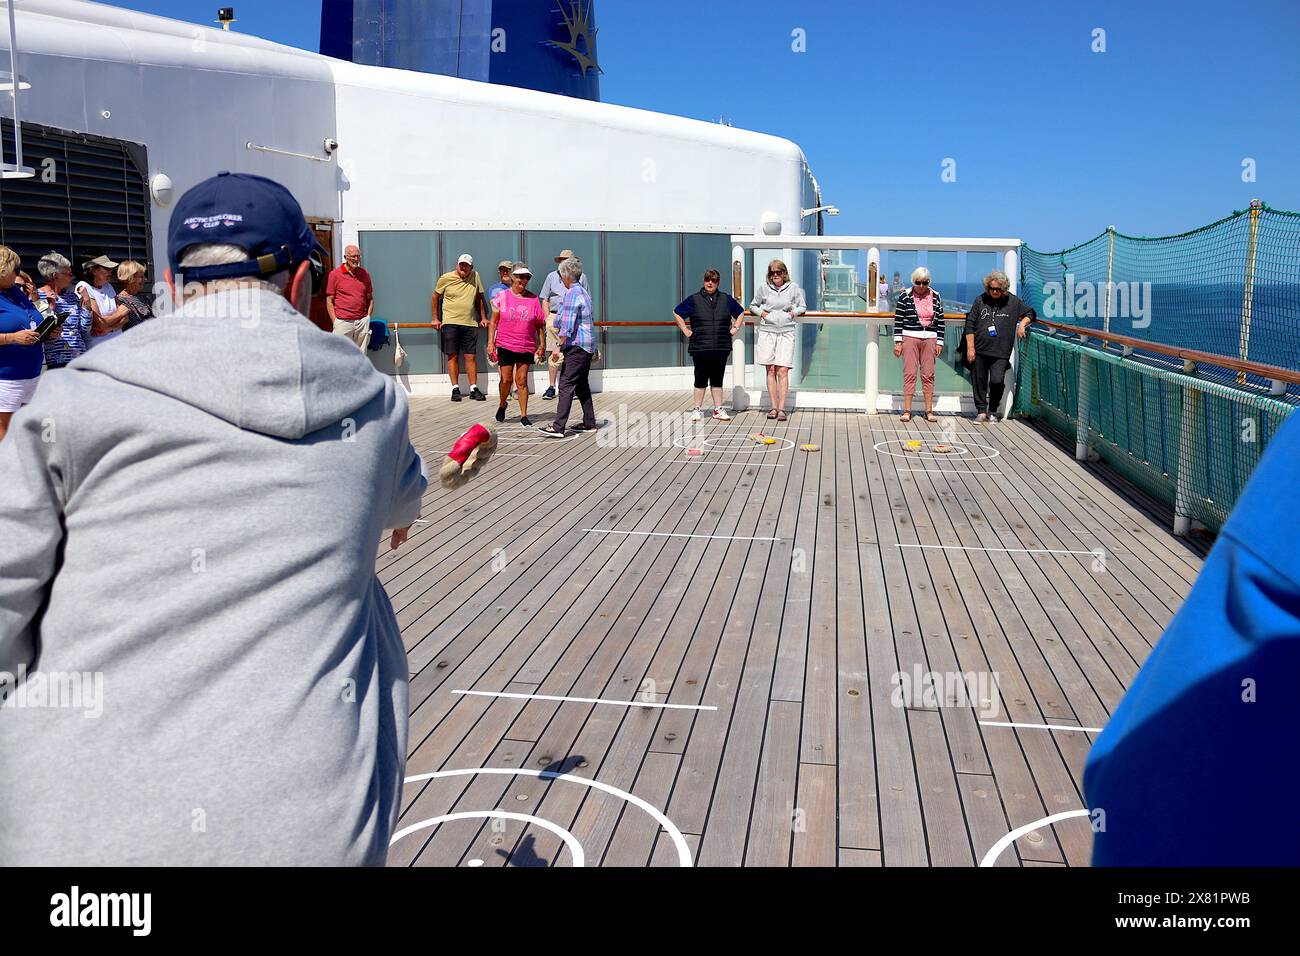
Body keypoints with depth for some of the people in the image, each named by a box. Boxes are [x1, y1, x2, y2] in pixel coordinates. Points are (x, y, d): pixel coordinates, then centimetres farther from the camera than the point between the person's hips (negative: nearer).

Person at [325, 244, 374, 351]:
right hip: (343, 322, -3)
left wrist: (368, 318, 7)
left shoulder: (365, 274, 11)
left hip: (362, 322, 4)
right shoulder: (335, 274, 1)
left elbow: (370, 298, 17)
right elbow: (329, 301, 1)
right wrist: (335, 322, -6)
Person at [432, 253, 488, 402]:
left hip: (470, 323, 2)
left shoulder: (475, 277, 7)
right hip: (450, 323, -2)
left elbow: (479, 297, 18)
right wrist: (435, 318, 10)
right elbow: (435, 296, 12)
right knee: (453, 356, -1)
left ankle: (474, 389, 4)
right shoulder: (446, 278, 1)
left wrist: (483, 317, 15)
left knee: (471, 357, 0)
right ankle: (455, 389, 4)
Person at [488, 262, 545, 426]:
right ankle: (502, 405, 28)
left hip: (526, 347, 1)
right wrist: (490, 342, -3)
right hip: (505, 345, -1)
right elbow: (493, 322, 3)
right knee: (506, 379, 0)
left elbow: (539, 325, 9)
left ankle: (524, 415, 7)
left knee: (522, 380, 1)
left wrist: (541, 346, 5)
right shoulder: (502, 296, 0)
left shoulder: (534, 299, 4)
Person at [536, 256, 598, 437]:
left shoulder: (572, 293, -14)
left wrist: (559, 346, -18)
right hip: (587, 347, 10)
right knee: (581, 385, 16)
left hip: (576, 347, -10)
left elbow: (567, 324, -20)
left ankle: (558, 427, -15)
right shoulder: (583, 292, 17)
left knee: (566, 385, -12)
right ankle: (589, 423, 20)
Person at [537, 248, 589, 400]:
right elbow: (545, 299, 12)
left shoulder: (581, 277, 9)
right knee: (554, 353, 1)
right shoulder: (552, 276, 11)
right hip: (555, 317, 1)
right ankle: (551, 387, 6)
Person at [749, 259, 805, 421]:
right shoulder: (763, 288, 5)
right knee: (771, 370, 2)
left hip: (786, 331, -1)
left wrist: (793, 312, -2)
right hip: (767, 331, 1)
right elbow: (753, 306, 18)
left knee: (782, 371, -8)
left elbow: (803, 307, 15)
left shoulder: (793, 288, 4)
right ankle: (774, 407, 7)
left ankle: (781, 408, -6)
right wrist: (761, 313, 0)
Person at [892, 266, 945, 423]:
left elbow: (940, 320, 11)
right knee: (909, 374, -5)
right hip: (910, 338, -2)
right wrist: (898, 342, -6)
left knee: (928, 375, 2)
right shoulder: (905, 296, -1)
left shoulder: (935, 297, 8)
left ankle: (929, 411, 7)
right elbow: (898, 320, -1)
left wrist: (939, 342, 7)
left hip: (930, 339, 2)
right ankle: (907, 410, -1)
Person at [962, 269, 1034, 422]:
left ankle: (993, 410, 11)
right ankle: (981, 411, 20)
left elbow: (1030, 313, 22)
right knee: (979, 382, 4)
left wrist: (1022, 324, 1)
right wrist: (970, 348, -2)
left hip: (1001, 353, -1)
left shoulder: (1013, 301, 6)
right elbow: (970, 325, 4)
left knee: (997, 381, -12)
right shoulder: (980, 300, 4)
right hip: (979, 351, 1)